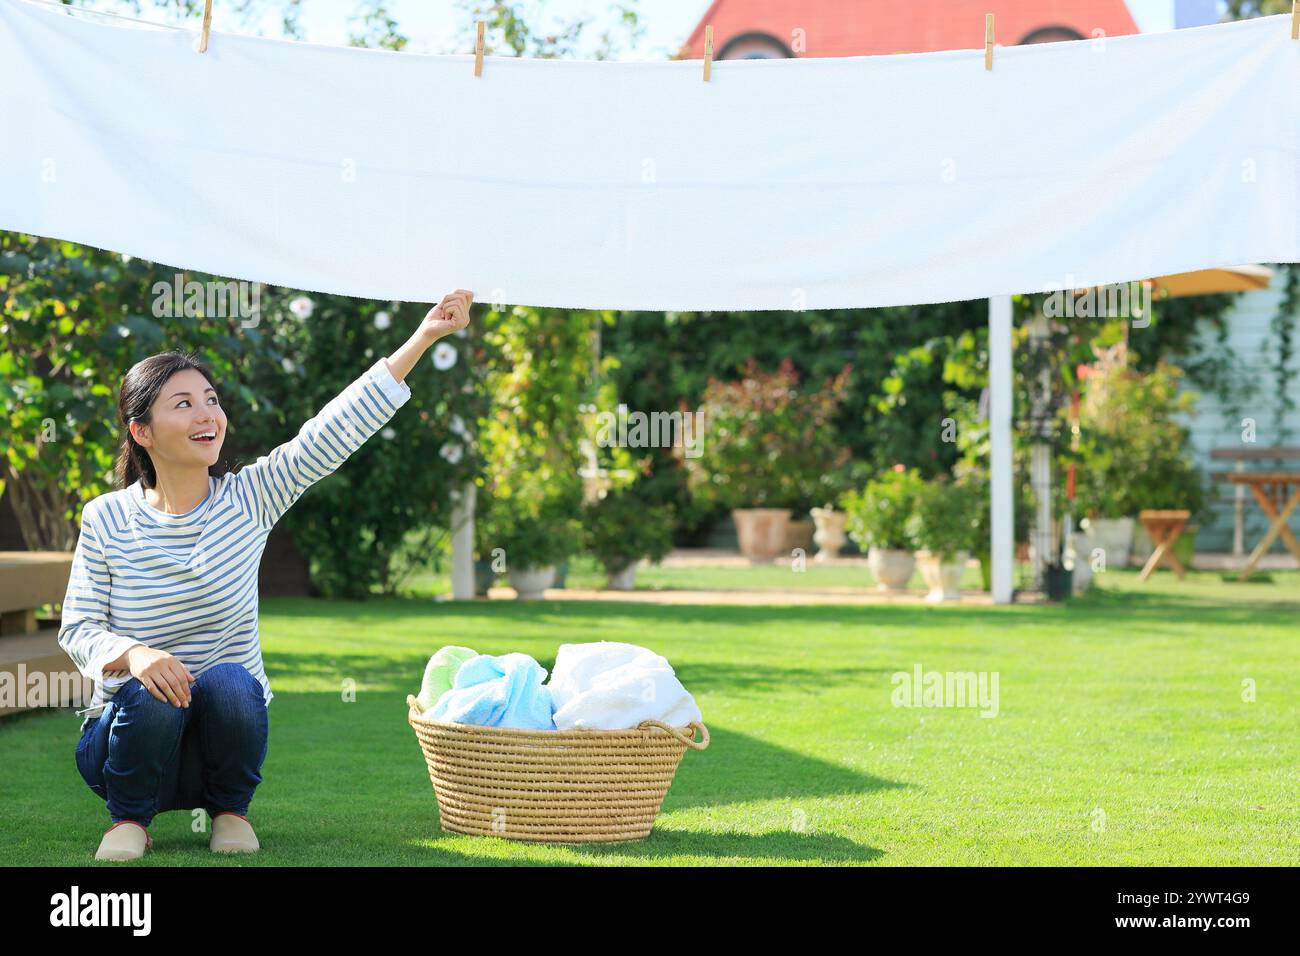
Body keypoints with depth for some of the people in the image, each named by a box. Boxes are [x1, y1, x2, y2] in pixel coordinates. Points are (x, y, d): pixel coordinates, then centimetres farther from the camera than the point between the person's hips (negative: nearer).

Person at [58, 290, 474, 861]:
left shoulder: (248, 499, -6)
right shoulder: (106, 520, -7)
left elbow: (337, 427, -15)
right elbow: (77, 629, -8)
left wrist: (424, 337, -24)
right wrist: (133, 655, -32)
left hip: (225, 728, 1)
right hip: (133, 726, -1)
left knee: (231, 683, -31)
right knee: (153, 692, -33)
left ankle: (229, 808, -2)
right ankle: (130, 818, -5)